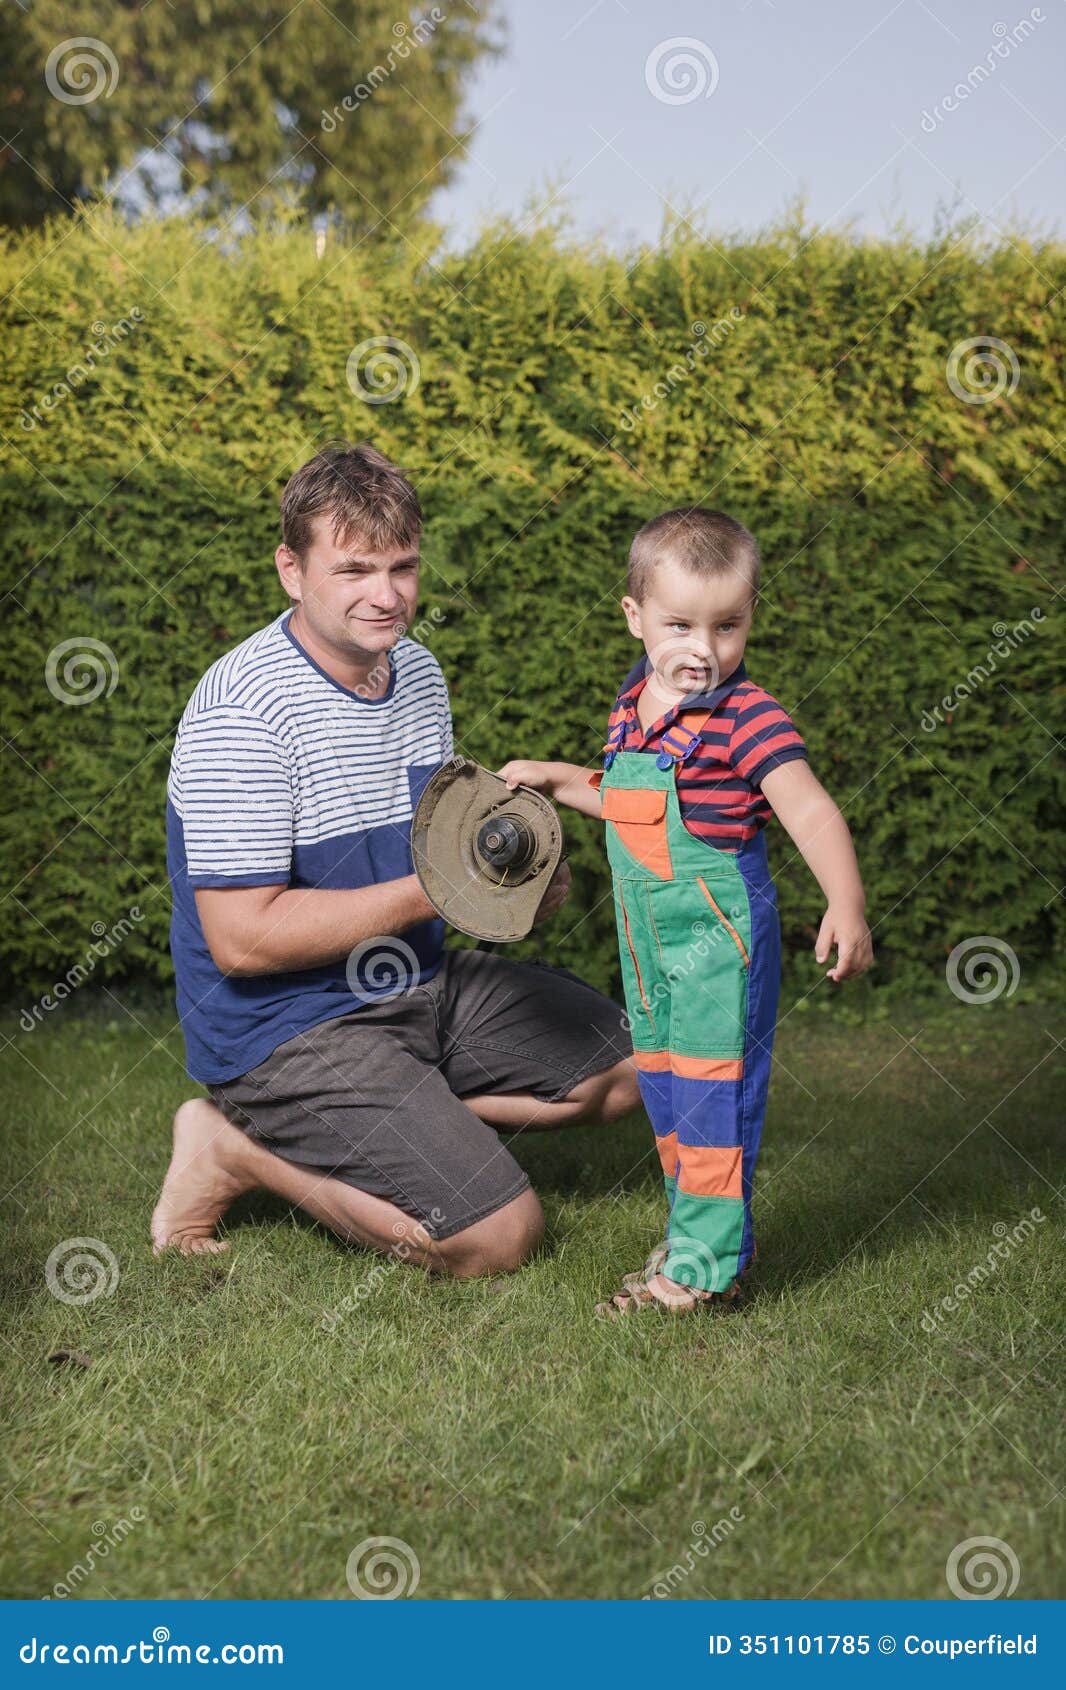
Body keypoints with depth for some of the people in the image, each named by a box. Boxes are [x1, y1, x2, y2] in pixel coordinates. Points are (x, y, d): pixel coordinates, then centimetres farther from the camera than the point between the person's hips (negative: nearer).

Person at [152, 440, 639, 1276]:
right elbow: (241, 940, -25)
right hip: (287, 1028, -9)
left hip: (422, 987, 9)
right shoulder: (243, 712, -22)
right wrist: (431, 892, -25)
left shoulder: (418, 670, 5)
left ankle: (400, 1121, 10)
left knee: (633, 1068, 10)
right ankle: (241, 1149, -1)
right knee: (498, 1236, -17)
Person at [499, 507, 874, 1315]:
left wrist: (846, 905, -38)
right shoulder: (633, 706, 6)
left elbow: (811, 811, -26)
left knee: (712, 1090, -5)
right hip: (650, 938, 8)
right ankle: (698, 1229, 31)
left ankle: (705, 1262, 2)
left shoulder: (749, 717, -18)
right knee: (664, 1090, 17)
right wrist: (556, 781, 22)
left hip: (721, 935, -8)